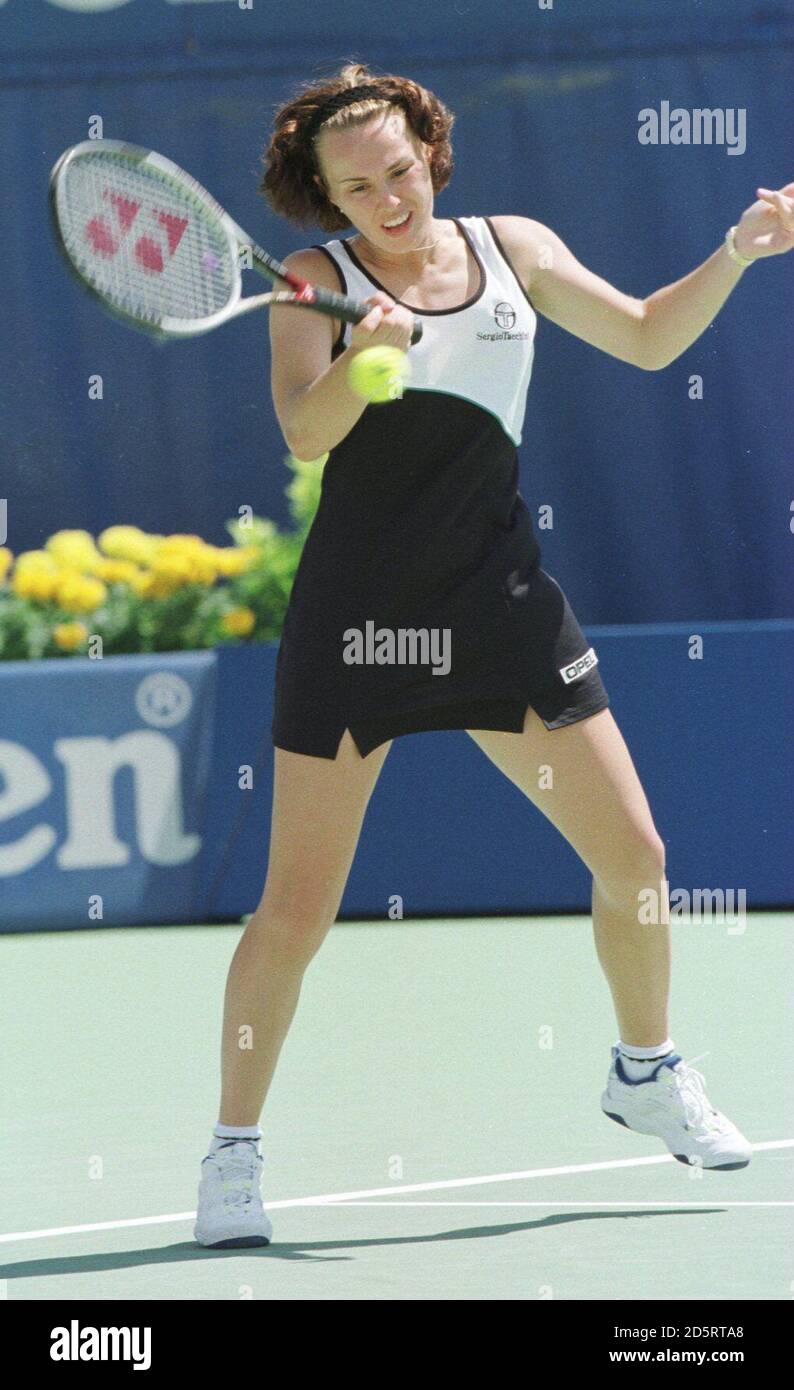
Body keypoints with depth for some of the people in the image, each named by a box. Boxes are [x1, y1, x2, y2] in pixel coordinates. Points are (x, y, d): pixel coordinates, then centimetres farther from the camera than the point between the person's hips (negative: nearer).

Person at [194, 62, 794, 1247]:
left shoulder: (513, 250, 8)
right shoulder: (318, 281, -2)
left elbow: (648, 338, 16)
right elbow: (304, 432, -16)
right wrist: (362, 357, -36)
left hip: (500, 603, 4)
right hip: (354, 615, -3)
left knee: (633, 856, 6)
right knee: (298, 905, -6)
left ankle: (646, 1072, 31)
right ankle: (233, 1154, 7)